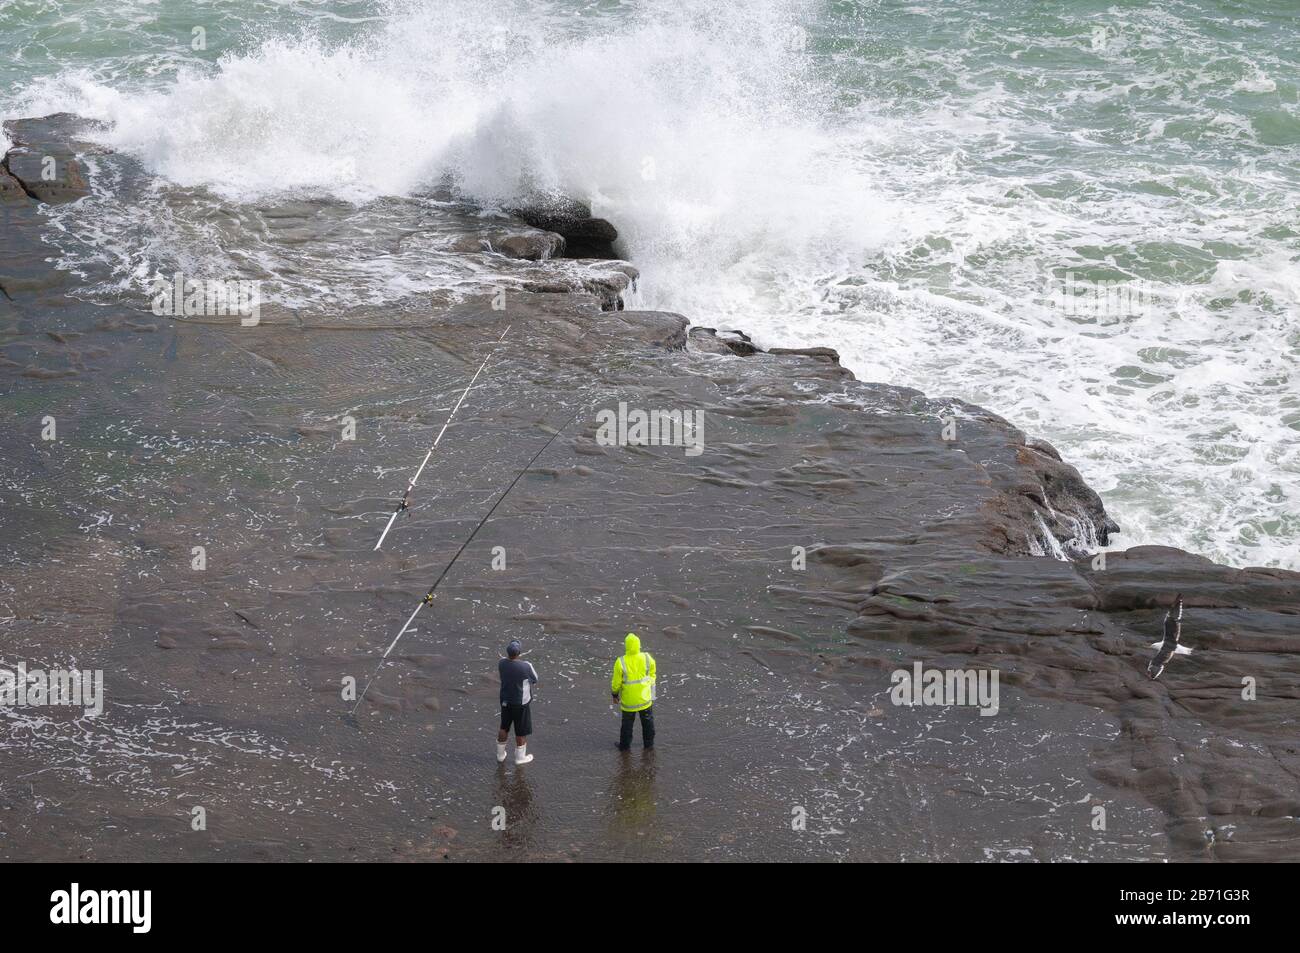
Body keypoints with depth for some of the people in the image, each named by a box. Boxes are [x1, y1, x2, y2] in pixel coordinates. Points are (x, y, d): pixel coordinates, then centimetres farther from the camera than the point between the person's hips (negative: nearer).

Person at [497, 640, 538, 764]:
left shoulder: (502, 663, -12)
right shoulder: (526, 666, -27)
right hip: (520, 703, -5)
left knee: (504, 727, 23)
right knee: (522, 731, 13)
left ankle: (500, 754, 35)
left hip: (505, 701, 5)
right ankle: (520, 757, 26)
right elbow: (534, 680, -8)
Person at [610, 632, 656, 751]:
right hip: (645, 697, 1)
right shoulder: (648, 659, -15)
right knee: (647, 720, 22)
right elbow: (652, 676, -1)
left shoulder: (620, 662, -22)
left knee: (627, 722, 17)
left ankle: (625, 745, 29)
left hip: (628, 700, -1)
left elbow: (616, 682, -12)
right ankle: (649, 742, 34)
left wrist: (615, 694, 7)